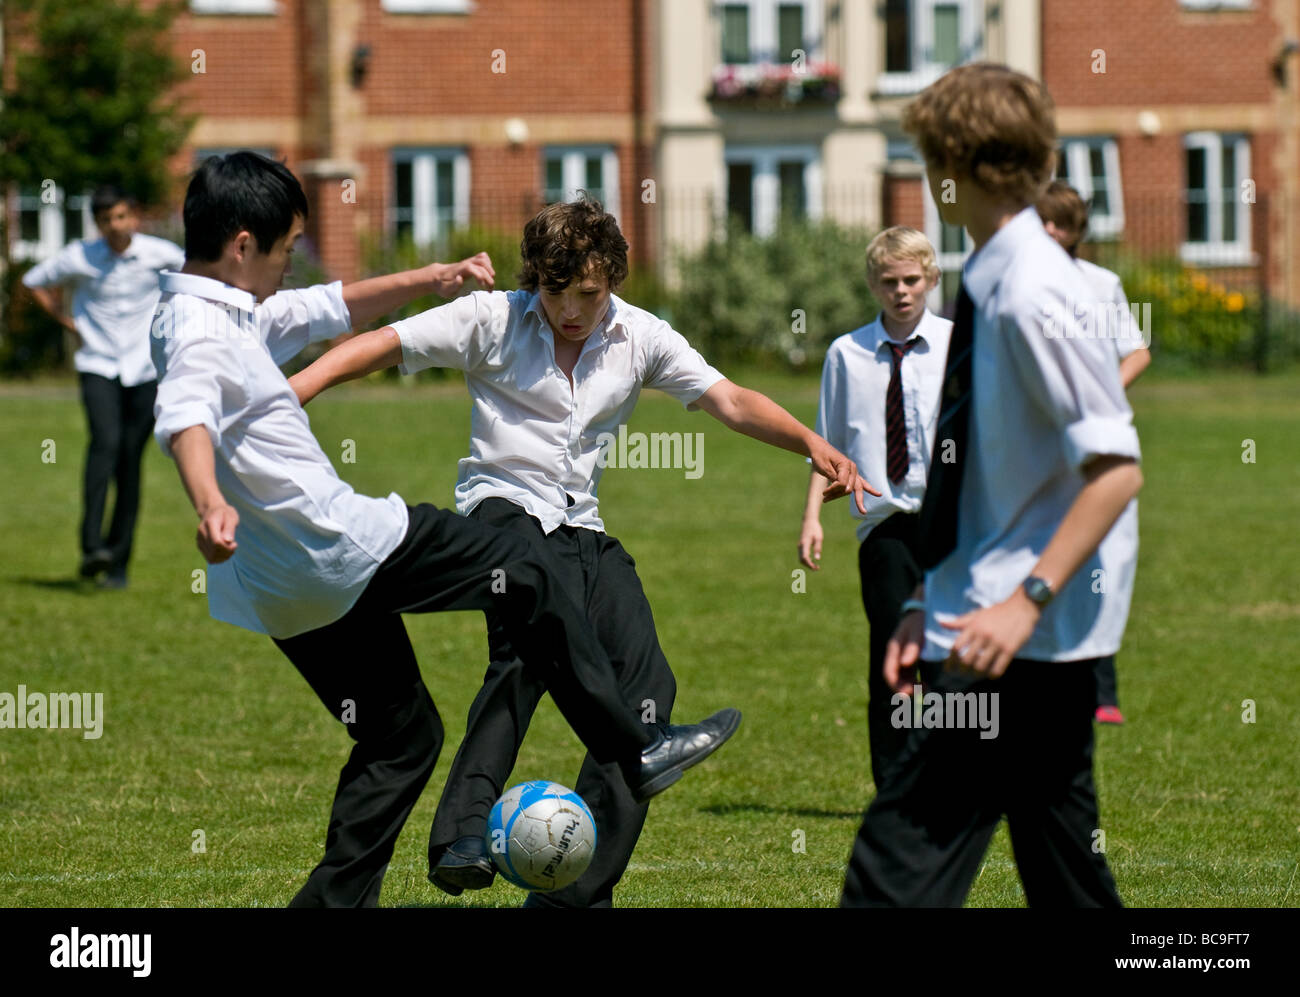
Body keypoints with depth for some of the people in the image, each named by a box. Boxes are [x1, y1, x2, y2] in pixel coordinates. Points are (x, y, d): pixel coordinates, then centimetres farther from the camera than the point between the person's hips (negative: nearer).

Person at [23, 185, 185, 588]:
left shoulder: (160, 254, -4)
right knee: (105, 442, -23)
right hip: (98, 367, -1)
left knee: (130, 463, -1)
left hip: (147, 369, 1)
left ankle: (118, 561, 6)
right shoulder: (79, 258, -5)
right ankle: (92, 546, -28)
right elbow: (34, 282, 12)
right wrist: (68, 323, 5)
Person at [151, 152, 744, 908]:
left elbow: (328, 310, 29)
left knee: (403, 735, 19)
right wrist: (210, 502, -58)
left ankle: (334, 903, 15)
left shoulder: (233, 314, 14)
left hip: (289, 591, 10)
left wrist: (429, 279, 23)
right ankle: (637, 751, 7)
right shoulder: (199, 331, -18)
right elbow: (186, 417, -39)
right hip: (341, 545, -10)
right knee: (523, 576, 4)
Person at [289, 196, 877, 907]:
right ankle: (461, 838, -42)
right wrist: (284, 395, -17)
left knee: (647, 684, -9)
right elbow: (377, 347, -4)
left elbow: (729, 402, 4)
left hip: (583, 529, 6)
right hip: (504, 508, -6)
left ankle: (577, 894, -4)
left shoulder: (640, 337, 8)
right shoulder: (491, 320, -2)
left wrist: (811, 443, -12)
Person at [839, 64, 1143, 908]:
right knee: (1066, 873, 14)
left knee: (901, 865, -12)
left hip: (1019, 644, -10)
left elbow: (1116, 468, -21)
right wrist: (932, 603, 18)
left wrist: (1025, 601, -24)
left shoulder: (1032, 294, -17)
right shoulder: (998, 284, 13)